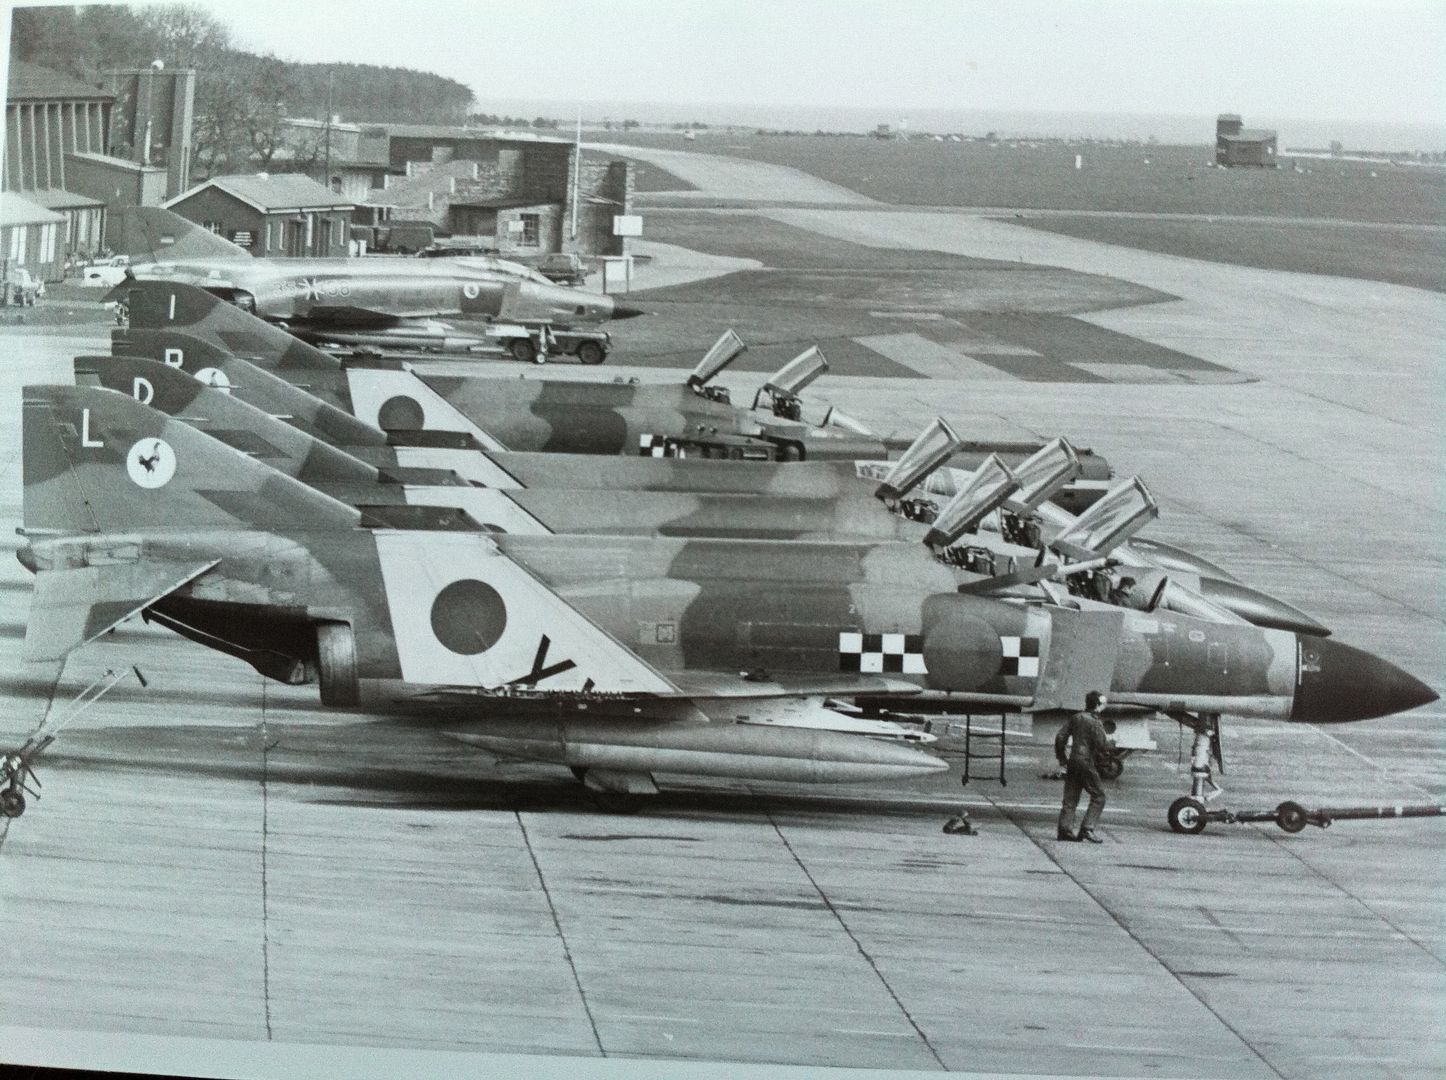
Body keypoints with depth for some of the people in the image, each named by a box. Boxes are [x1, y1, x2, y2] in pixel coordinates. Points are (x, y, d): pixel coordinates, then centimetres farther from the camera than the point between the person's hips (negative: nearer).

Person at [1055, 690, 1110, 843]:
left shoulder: (1076, 718, 9)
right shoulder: (1094, 723, -11)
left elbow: (1060, 738, 8)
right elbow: (1102, 745, -17)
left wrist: (1061, 757, 16)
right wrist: (1108, 740, 5)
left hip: (1073, 761, 7)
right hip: (1086, 763, -7)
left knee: (1070, 797, 9)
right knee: (1098, 797, 1)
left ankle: (1065, 830, 5)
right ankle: (1087, 828, -9)